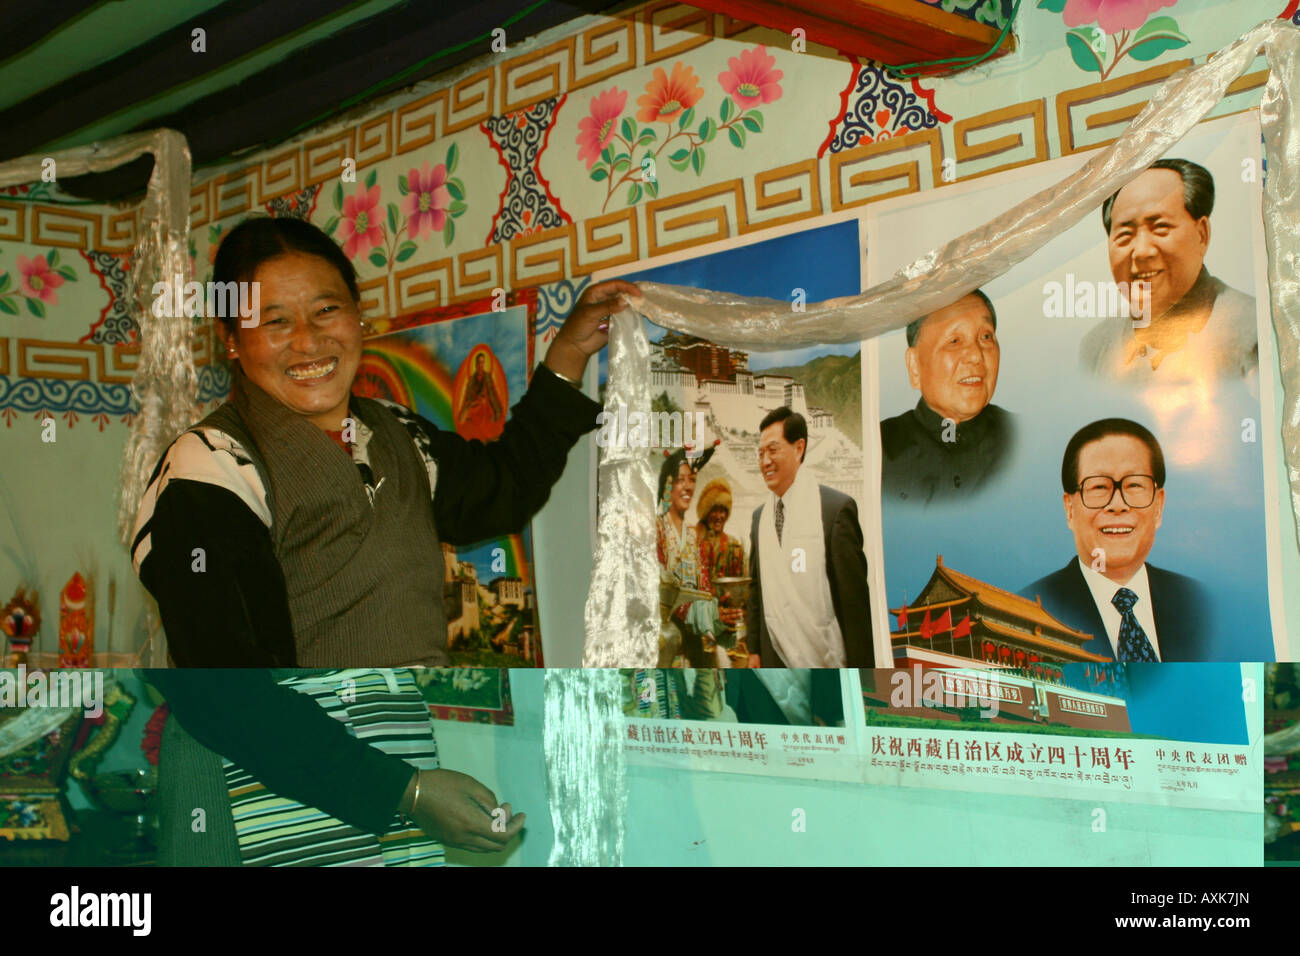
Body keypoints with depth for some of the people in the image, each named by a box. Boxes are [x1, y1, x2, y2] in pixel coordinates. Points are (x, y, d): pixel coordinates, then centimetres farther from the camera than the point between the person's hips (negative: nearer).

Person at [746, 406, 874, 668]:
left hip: (825, 660, -5)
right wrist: (754, 649, 13)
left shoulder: (836, 507, -10)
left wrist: (860, 665, -12)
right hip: (775, 657, 5)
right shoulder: (759, 516, 9)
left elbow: (855, 594, -11)